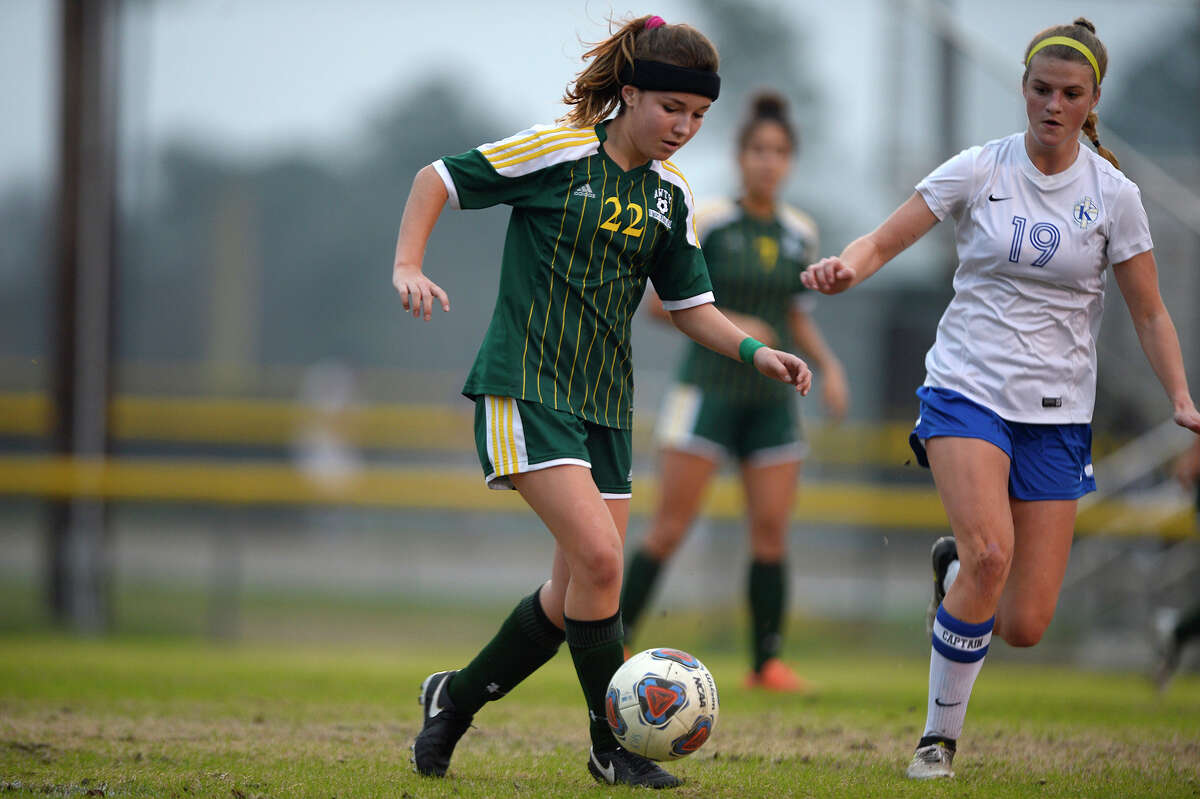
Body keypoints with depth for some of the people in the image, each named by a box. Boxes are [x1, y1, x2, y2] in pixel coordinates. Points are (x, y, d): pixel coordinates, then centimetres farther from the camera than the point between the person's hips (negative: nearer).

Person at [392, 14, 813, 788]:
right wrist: (408, 267, -16)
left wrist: (755, 352, -1)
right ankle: (613, 745, -7)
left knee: (578, 592, 6)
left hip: (605, 403, 7)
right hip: (524, 387, -7)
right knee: (599, 556, -20)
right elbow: (439, 178, -3)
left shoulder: (671, 195, 8)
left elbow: (690, 305, 15)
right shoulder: (559, 152, -10)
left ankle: (456, 697, 27)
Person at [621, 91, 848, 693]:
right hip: (708, 390, -4)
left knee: (772, 530, -2)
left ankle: (767, 662, 4)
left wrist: (828, 365, 2)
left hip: (771, 400, 4)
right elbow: (660, 303, -7)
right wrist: (727, 326, -19)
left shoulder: (800, 234, 8)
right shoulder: (707, 223, -7)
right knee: (671, 526, -7)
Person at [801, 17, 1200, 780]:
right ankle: (941, 735, -11)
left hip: (1057, 413, 2)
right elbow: (883, 242, -3)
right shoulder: (978, 170, -2)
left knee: (1024, 626, -4)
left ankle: (954, 564, 33)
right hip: (968, 391, -2)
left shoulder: (1113, 194, 0)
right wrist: (845, 266, -25)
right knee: (991, 553, -29)